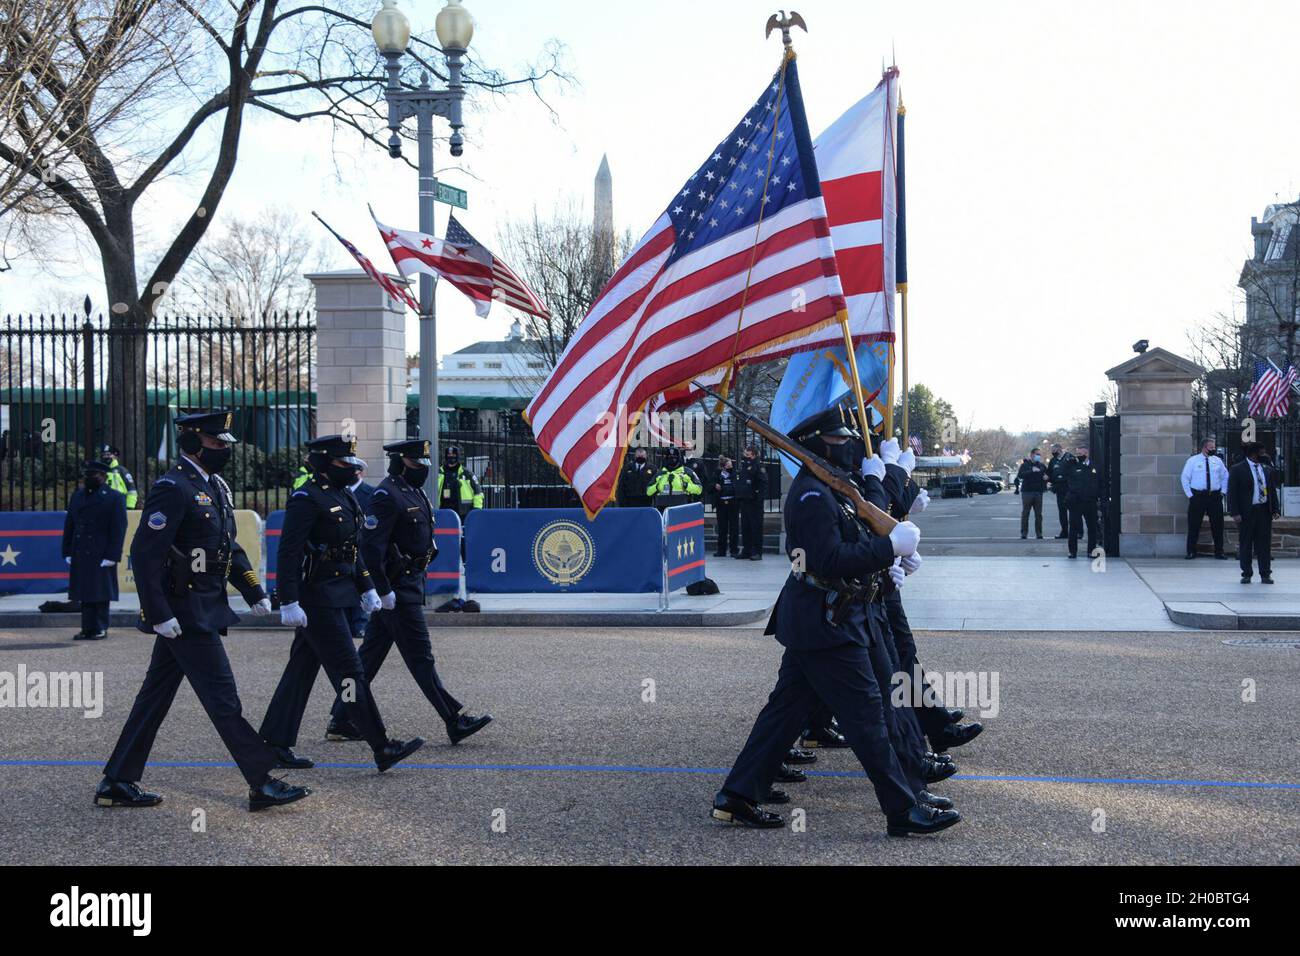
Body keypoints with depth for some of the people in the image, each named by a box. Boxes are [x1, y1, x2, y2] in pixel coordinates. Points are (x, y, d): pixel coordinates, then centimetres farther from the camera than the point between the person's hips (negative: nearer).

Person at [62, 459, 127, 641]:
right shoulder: (77, 496, 15)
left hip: (102, 556, -5)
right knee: (84, 593, 6)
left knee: (101, 593, -2)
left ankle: (100, 629, 5)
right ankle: (87, 628, 11)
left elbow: (118, 530, -7)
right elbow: (69, 526, 15)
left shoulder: (115, 498, -2)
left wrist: (111, 556, -13)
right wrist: (68, 552, 8)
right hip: (79, 556, 5)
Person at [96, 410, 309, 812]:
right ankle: (262, 785, 0)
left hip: (203, 610, 10)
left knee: (155, 697, 14)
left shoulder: (215, 487, 13)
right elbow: (144, 554, -21)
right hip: (185, 614, -10)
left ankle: (116, 783, 21)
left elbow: (230, 547, 20)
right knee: (223, 700, -5)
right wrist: (159, 614, -23)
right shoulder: (173, 488, -16)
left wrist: (255, 593, 10)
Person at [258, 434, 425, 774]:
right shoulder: (307, 499, -14)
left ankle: (274, 745, 19)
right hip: (317, 599, -10)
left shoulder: (343, 497, 15)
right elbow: (288, 553, -19)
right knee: (349, 672, -7)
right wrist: (289, 603, -22)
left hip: (337, 597, 10)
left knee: (301, 671, 12)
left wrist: (366, 589, 18)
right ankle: (382, 749, -4)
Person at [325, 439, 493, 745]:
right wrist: (384, 590, -23)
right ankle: (455, 722, -2)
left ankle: (340, 722, 18)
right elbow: (371, 546, -22)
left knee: (370, 654, 12)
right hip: (397, 589, -10)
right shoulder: (387, 496, -16)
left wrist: (419, 580, 23)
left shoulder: (415, 492, 15)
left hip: (411, 583, 10)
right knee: (420, 656, -5)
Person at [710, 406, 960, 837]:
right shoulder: (813, 495, -18)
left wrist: (889, 543, 2)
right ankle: (904, 811, 0)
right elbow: (831, 561, -26)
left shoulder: (818, 490, 16)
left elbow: (845, 545, 18)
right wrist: (890, 546, -23)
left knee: (786, 707, 13)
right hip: (826, 624, -11)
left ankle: (737, 796, 17)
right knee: (866, 714, -5)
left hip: (808, 623, 11)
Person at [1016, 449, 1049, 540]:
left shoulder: (1042, 466, 14)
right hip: (1027, 491, -3)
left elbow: (1049, 475, 21)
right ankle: (1024, 533, 1)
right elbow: (1020, 475, -14)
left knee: (1038, 514, 2)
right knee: (1025, 513, -2)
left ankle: (1039, 533, 6)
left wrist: (1047, 477, -3)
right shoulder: (1025, 465, 1)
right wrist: (1032, 471, -25)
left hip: (1038, 492, 3)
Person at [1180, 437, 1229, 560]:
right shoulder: (1192, 461, -1)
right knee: (1194, 524, 0)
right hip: (1197, 496, -2)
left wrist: (1223, 492, 7)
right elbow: (1185, 478, 1)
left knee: (1217, 524, 4)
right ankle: (1191, 551, 9)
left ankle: (1219, 552, 14)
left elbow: (1225, 476, 16)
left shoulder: (1217, 460, 7)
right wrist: (1190, 495, -4)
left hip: (1215, 496, 3)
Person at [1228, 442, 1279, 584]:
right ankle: (1246, 574, 12)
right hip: (1246, 512, -4)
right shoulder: (1237, 470, -5)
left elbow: (1273, 491, 13)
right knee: (1245, 545, 3)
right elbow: (1232, 493, -7)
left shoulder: (1268, 470, 10)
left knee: (1264, 544, 5)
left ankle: (1265, 574, 11)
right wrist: (1235, 513, -14)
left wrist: (1276, 509, 3)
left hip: (1264, 511, 4)